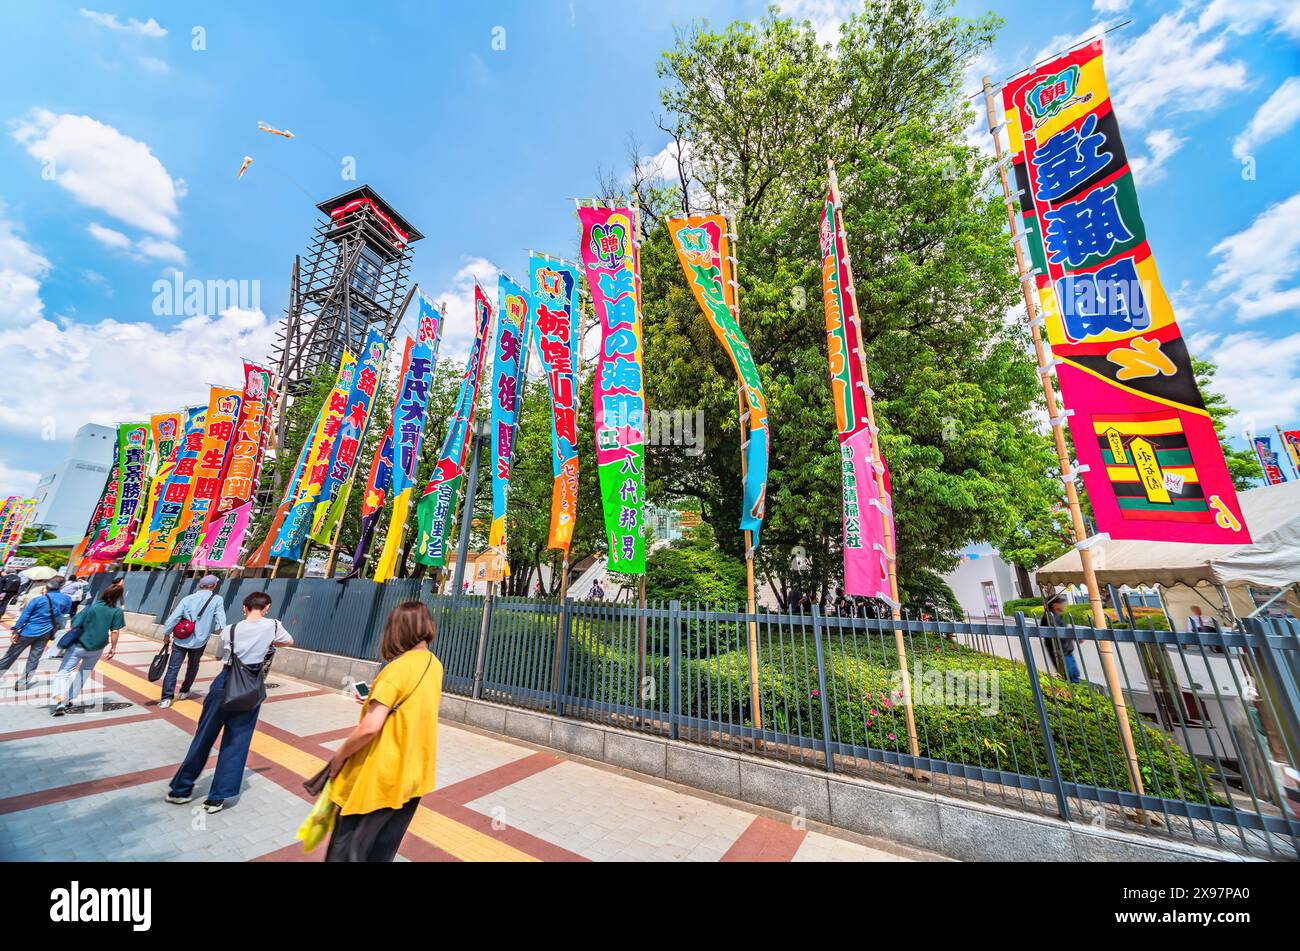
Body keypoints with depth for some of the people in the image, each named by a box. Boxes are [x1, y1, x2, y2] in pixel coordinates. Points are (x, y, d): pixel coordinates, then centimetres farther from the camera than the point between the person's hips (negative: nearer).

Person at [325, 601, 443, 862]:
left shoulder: (398, 668, -22)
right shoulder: (435, 666, 1)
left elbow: (370, 727, -23)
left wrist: (339, 756, -7)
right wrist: (377, 699, 14)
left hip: (381, 778, -7)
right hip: (413, 776, 7)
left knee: (346, 851, 13)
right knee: (381, 852, 23)